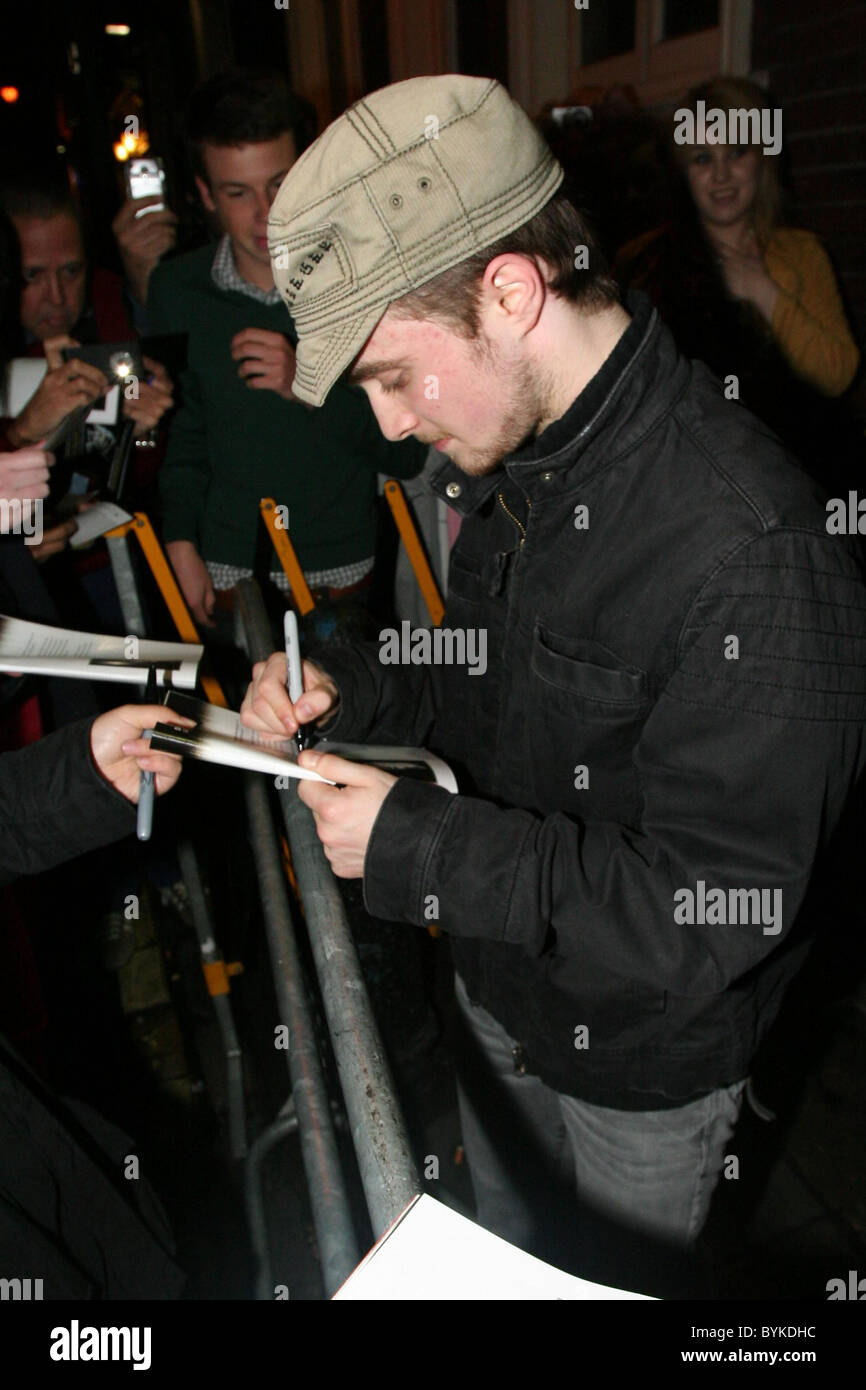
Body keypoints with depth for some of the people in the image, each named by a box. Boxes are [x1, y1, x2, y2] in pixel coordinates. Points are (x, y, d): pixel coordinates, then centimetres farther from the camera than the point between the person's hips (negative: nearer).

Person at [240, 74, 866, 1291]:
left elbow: (711, 913, -31)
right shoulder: (507, 461, -6)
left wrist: (417, 847, -30)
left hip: (642, 1066, -6)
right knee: (499, 1266, 31)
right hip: (498, 1003, 7)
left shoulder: (752, 552, -34)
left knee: (615, 1280, 25)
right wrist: (347, 690, -11)